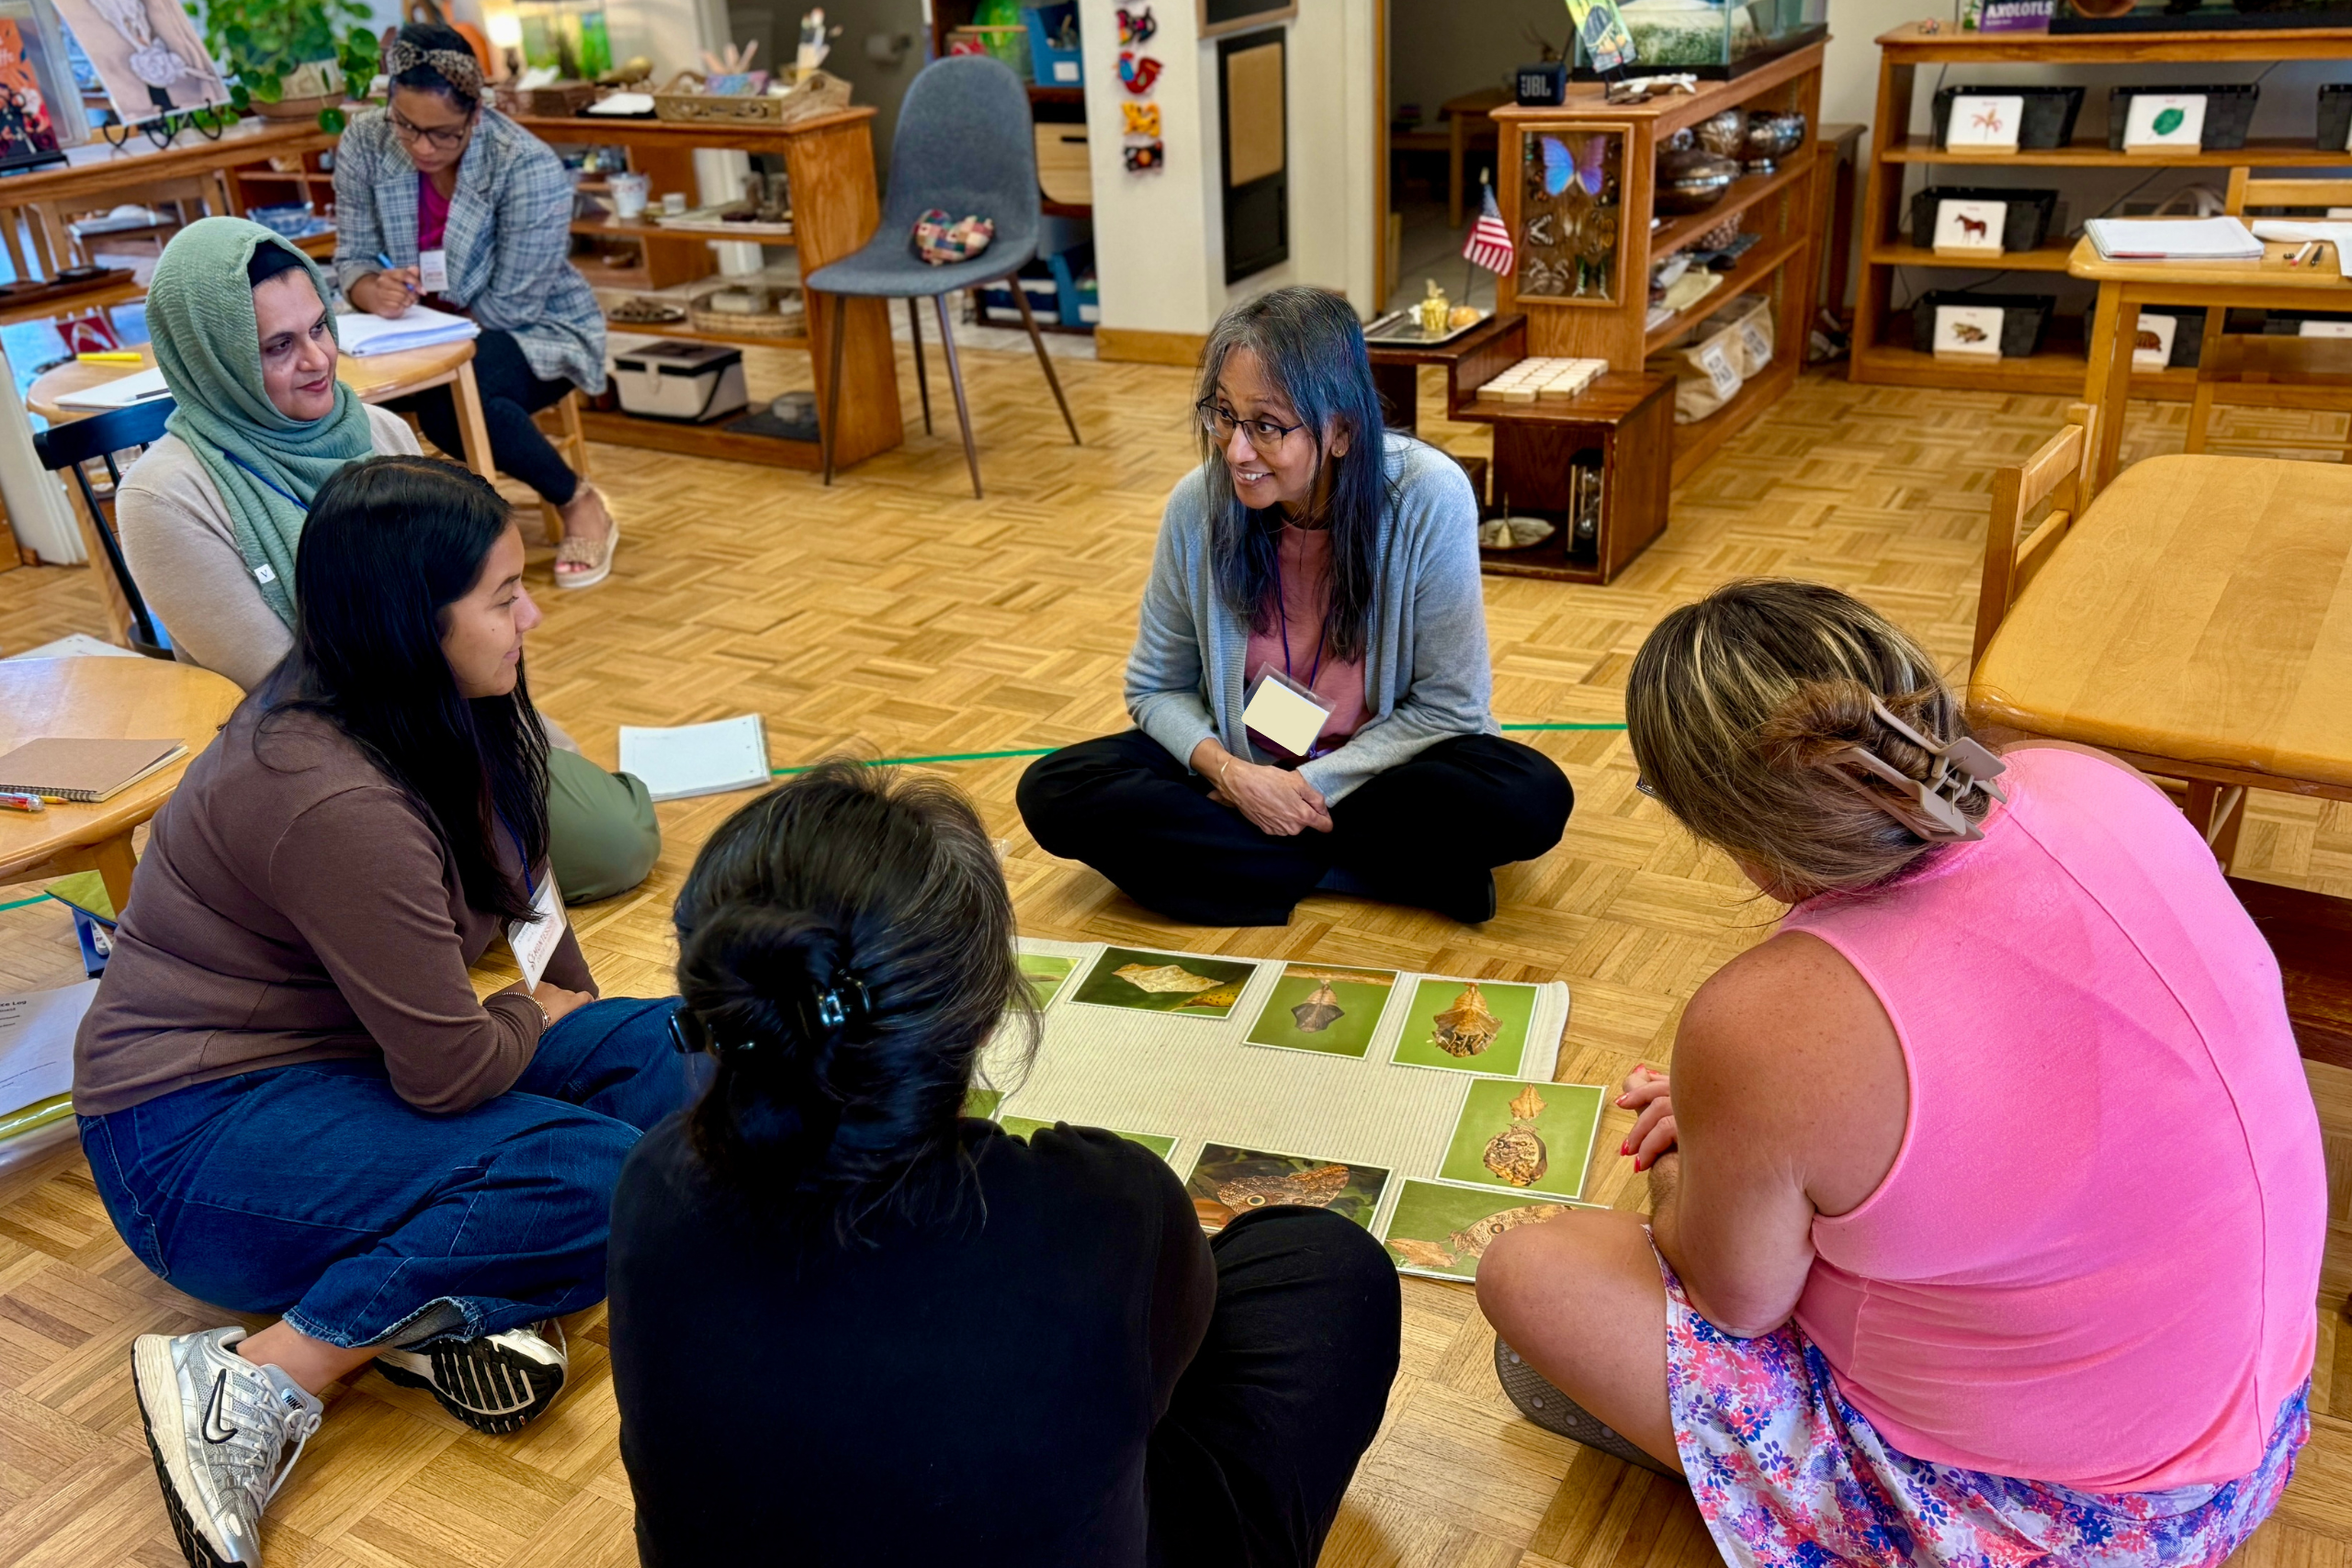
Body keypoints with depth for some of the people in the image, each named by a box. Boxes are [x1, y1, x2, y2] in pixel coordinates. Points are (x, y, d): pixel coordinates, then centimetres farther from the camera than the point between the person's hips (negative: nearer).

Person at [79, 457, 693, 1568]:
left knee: (677, 1055, -7)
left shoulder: (425, 715, -2)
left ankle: (444, 1296, -14)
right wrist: (539, 1017, -3)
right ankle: (262, 1382, -20)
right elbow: (449, 1073, -23)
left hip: (340, 1060, 9)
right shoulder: (336, 801, -29)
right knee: (605, 1181, -28)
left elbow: (514, 882, 12)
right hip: (195, 1137, -9)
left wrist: (573, 1013, 3)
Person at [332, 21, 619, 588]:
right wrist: (373, 292, -28)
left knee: (449, 400, -37)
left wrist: (421, 315, -21)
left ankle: (580, 505, -13)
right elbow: (352, 257, -5)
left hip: (537, 335, -4)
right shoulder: (365, 143, -9)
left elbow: (510, 308, -19)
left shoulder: (530, 168, -22)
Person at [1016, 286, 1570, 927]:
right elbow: (1157, 687, -2)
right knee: (1051, 790, -19)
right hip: (1241, 769, 3)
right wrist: (1230, 772, -21)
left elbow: (1446, 702, -14)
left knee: (1534, 799, -31)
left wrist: (1315, 786, -21)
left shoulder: (1429, 498, -22)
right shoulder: (1198, 504, -14)